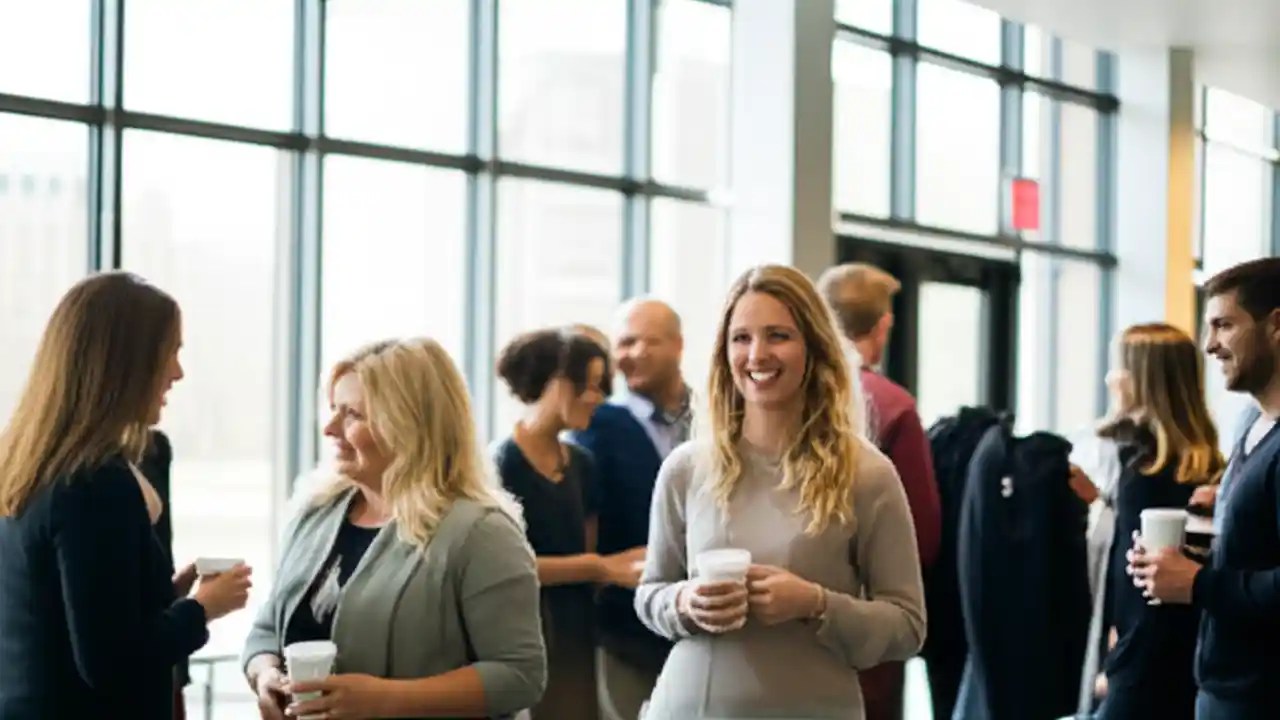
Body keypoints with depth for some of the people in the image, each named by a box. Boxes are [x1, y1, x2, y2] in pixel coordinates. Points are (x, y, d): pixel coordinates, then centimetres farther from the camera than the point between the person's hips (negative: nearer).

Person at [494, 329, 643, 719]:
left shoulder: (582, 464, 11)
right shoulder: (503, 463, -10)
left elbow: (585, 558, 12)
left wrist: (622, 566, -9)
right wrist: (603, 568, -18)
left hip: (576, 636, 7)